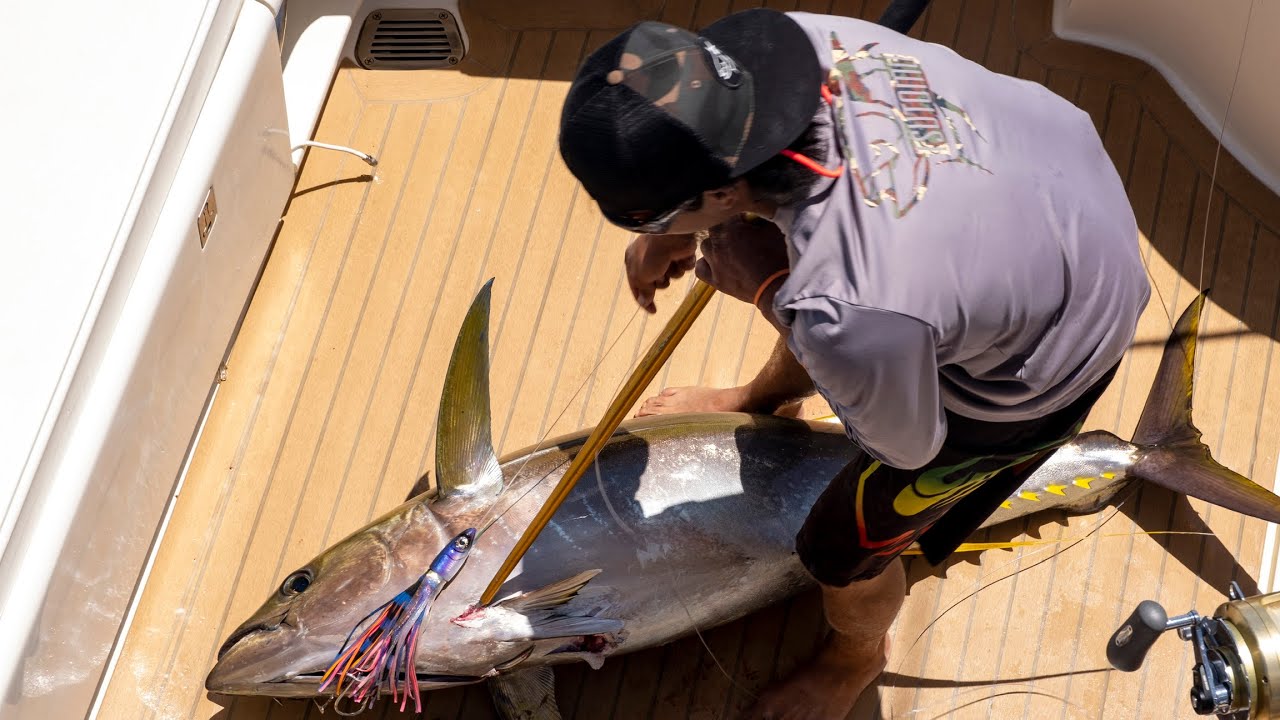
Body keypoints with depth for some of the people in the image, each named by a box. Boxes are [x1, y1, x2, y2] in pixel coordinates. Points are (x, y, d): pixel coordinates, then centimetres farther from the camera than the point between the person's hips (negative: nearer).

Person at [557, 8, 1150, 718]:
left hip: (1047, 356, -6)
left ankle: (857, 656, 46)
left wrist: (767, 291, -22)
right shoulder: (811, 40, -28)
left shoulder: (850, 314, -46)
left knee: (840, 548, 9)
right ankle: (759, 402, 65)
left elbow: (905, 446, -20)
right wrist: (671, 231, -4)